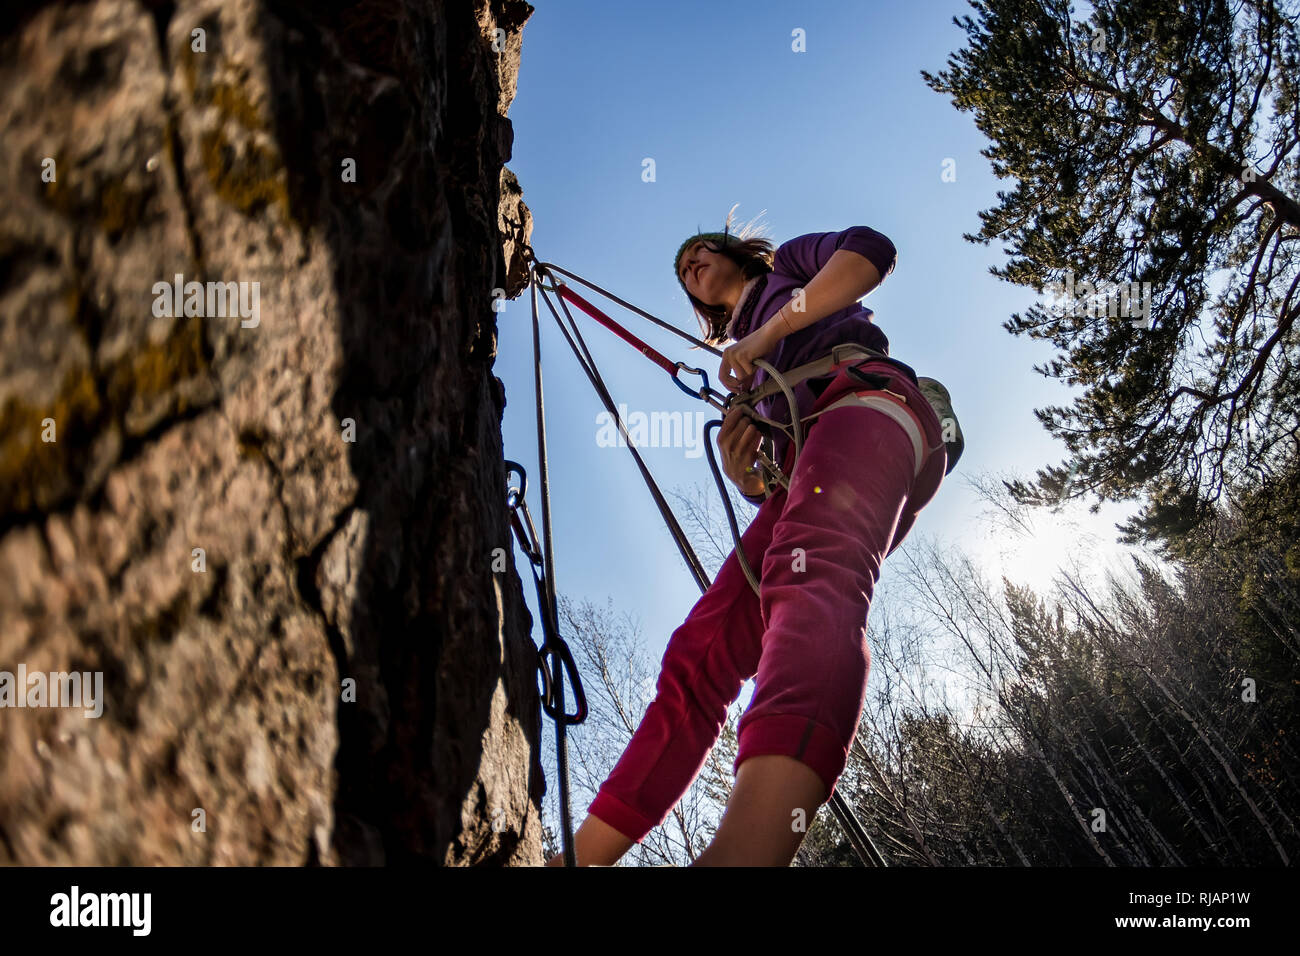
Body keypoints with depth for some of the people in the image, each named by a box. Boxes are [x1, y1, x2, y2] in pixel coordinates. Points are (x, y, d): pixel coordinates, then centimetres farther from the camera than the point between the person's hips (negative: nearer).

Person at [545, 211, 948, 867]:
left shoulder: (788, 266, 29)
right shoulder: (746, 372, 41)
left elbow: (869, 249, 5)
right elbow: (769, 490, 32)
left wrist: (766, 333, -1)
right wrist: (741, 473, 7)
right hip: (805, 480, 7)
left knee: (811, 578, -38)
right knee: (700, 654, -10)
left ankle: (743, 849, -64)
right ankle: (579, 857, -17)